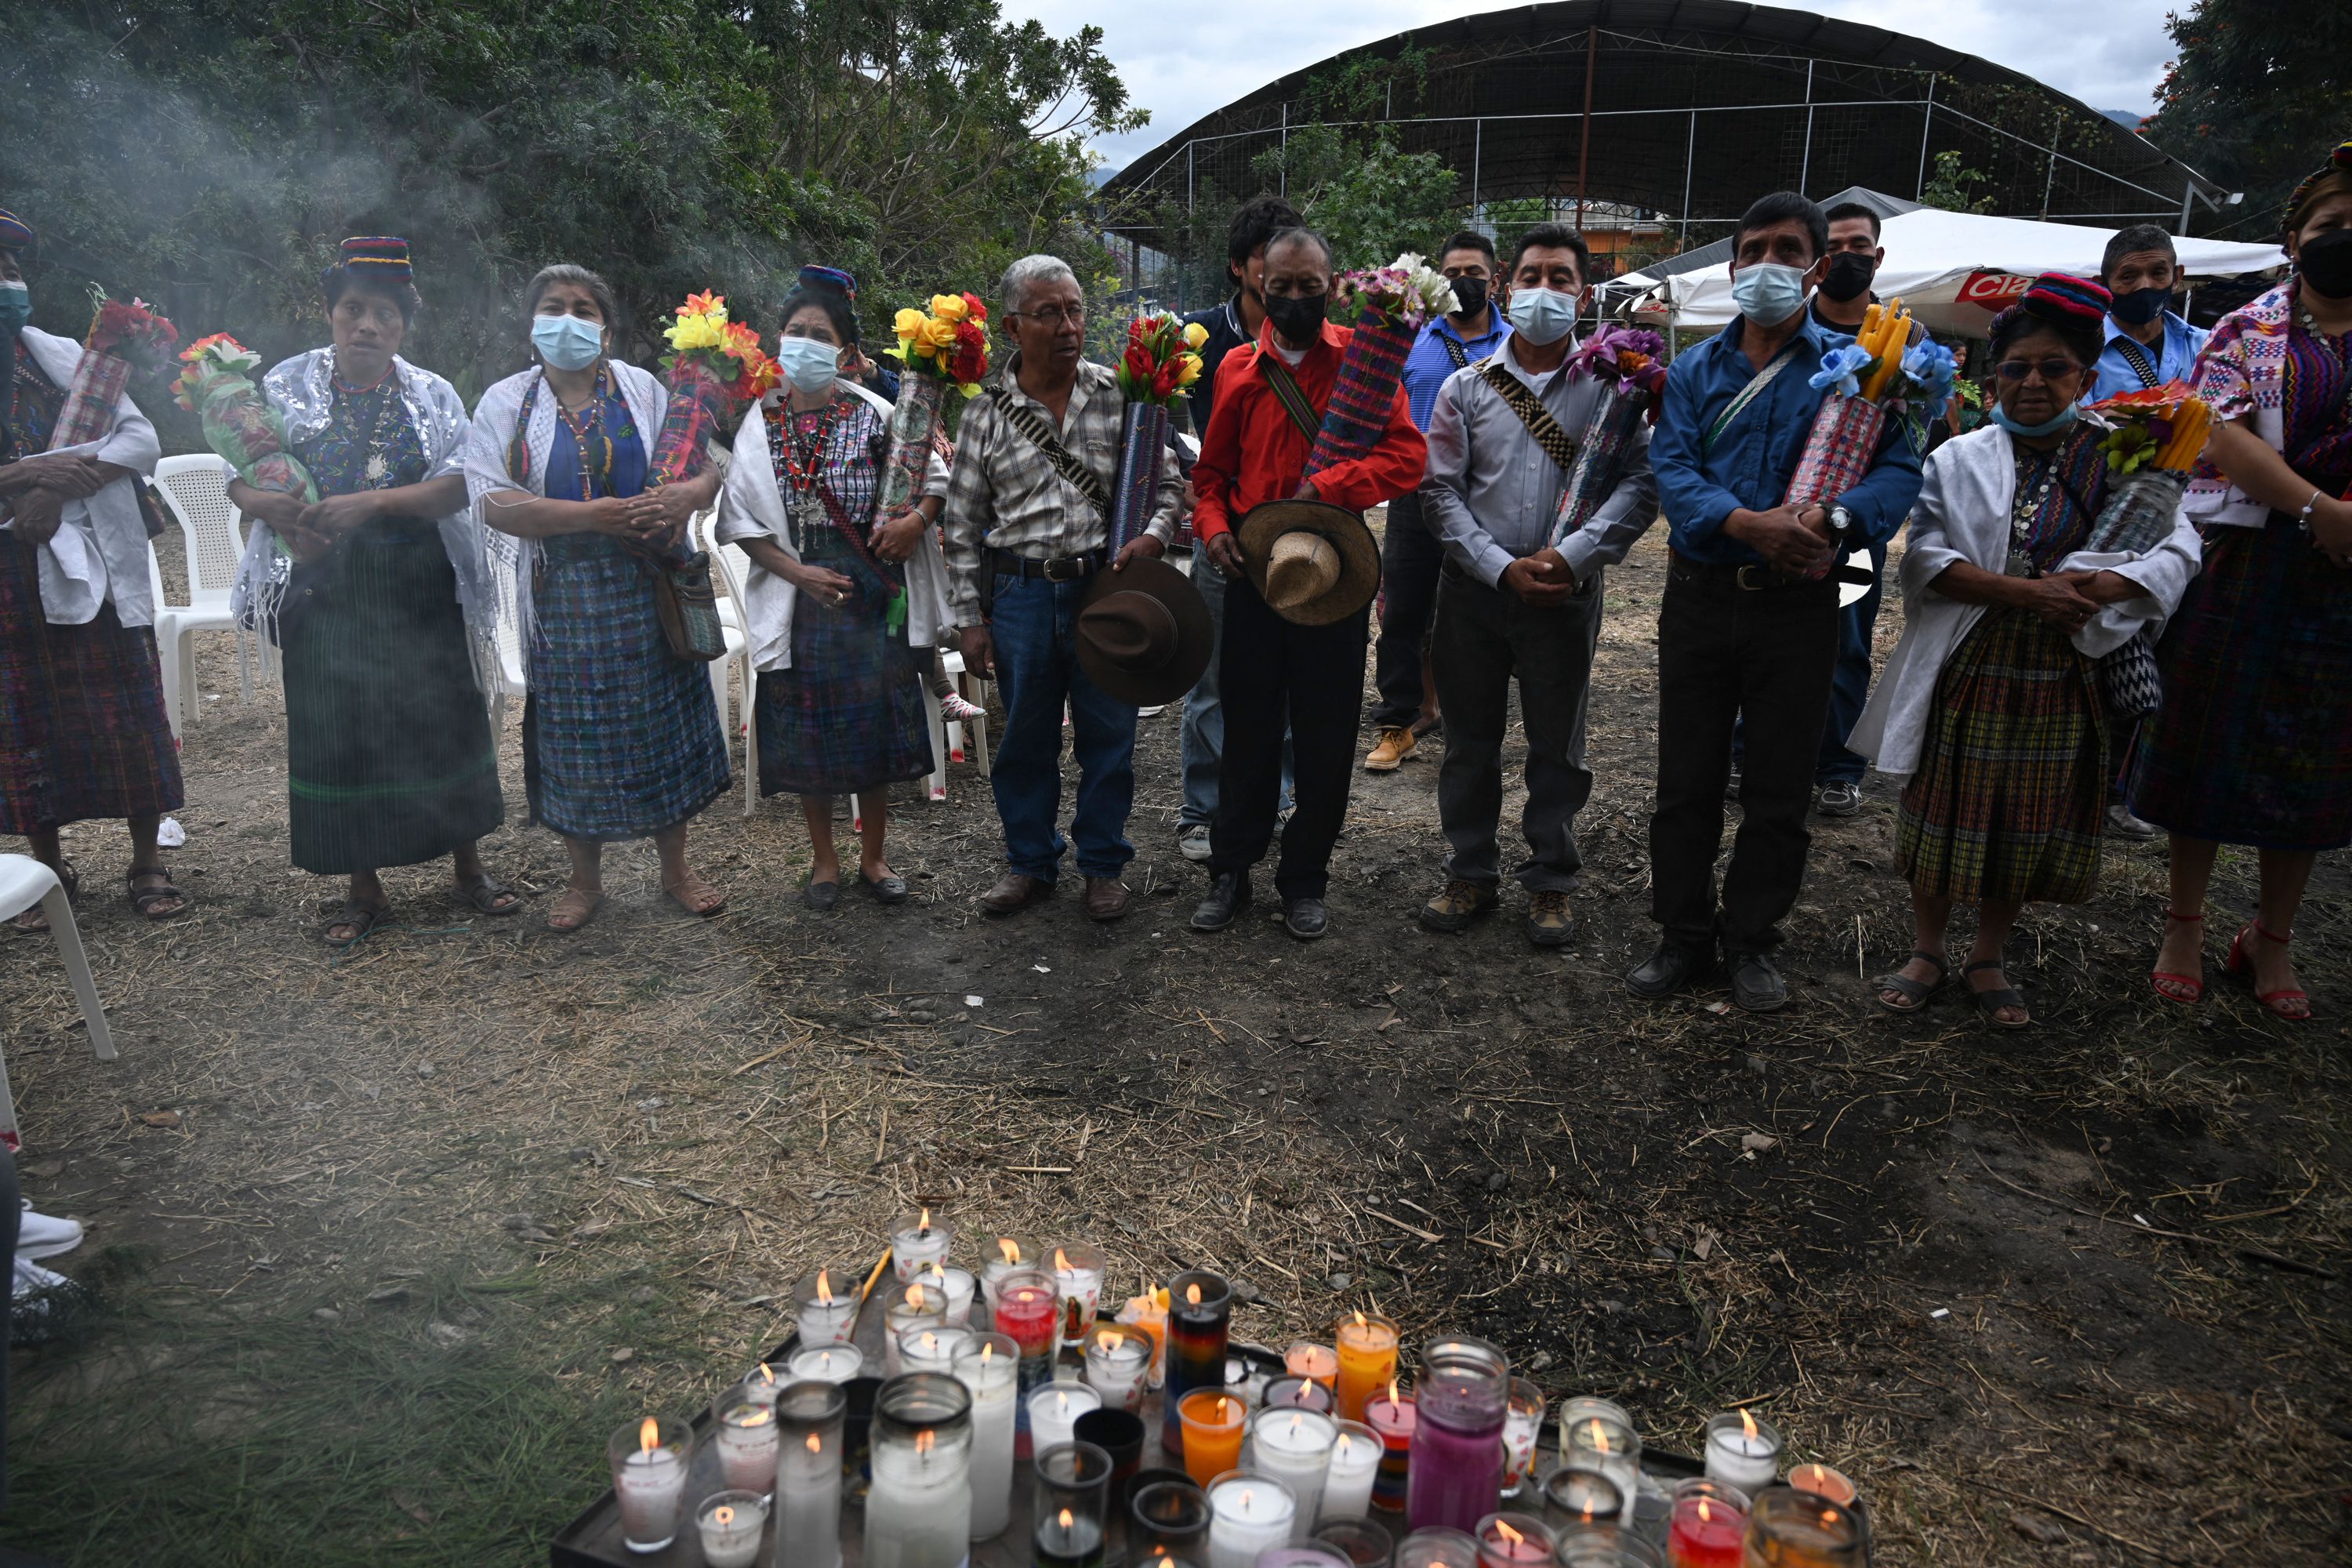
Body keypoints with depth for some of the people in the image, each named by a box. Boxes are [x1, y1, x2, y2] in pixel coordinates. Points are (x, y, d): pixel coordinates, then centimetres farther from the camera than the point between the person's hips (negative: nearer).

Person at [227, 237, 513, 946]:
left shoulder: (433, 396, 3)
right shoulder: (287, 385, 4)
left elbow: (459, 484, -10)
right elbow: (242, 478, 0)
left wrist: (370, 502, -23)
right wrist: (279, 514, -23)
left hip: (420, 593, 0)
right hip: (325, 592, 0)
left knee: (444, 718, 5)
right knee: (338, 730, 5)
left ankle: (468, 866, 22)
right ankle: (363, 888, 18)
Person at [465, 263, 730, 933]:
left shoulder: (644, 391, 6)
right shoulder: (506, 403, 2)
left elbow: (708, 466, 5)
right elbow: (492, 501, -11)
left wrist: (688, 495, -20)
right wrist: (594, 515, -22)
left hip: (648, 590, 1)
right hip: (565, 597, -1)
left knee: (663, 723, 7)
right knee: (576, 733, 6)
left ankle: (676, 867, 23)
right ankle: (585, 879, 23)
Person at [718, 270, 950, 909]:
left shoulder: (873, 416, -1)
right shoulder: (758, 423, 0)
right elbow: (740, 521, -1)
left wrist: (916, 519, -15)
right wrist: (797, 572, -13)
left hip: (874, 597, 0)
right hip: (797, 602, 0)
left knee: (878, 728, 7)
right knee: (808, 734, 8)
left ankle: (873, 856, 25)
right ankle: (824, 860, 25)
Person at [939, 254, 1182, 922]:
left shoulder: (1117, 395, 1)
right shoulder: (987, 412, 1)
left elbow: (1167, 480, 9)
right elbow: (963, 523, 4)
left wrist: (1153, 533, -13)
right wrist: (970, 617, 1)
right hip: (1020, 593, 0)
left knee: (1108, 734, 8)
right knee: (1026, 736, 11)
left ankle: (1103, 864, 25)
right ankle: (1031, 861, 29)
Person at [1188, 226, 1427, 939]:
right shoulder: (1238, 368, 7)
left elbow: (1406, 456, -9)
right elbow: (1213, 470, 14)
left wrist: (1324, 488, -20)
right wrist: (1214, 528, -5)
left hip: (1335, 571, -2)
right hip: (1252, 570, 2)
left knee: (1326, 735, 6)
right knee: (1248, 728, 9)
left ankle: (1305, 880, 21)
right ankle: (1231, 873, 22)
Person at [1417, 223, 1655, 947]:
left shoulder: (1610, 386, 1)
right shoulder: (1466, 387, 5)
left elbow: (1641, 481, -6)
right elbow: (1441, 489, 0)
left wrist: (1572, 554, -19)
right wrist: (1501, 567, -11)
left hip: (1566, 594, -1)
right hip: (1475, 589, 2)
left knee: (1557, 745, 8)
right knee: (1470, 740, 10)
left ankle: (1550, 883, 23)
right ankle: (1471, 874, 25)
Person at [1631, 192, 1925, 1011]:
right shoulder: (1693, 370, 7)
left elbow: (1899, 469, -8)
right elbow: (1672, 471, -7)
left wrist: (1833, 519, -28)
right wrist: (1748, 523, -25)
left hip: (1797, 605, -1)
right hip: (1699, 597, 1)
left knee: (1779, 790, 8)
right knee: (1685, 781, 8)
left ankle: (1751, 940, 24)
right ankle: (1684, 933, 23)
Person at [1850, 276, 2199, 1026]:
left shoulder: (2120, 463, 3)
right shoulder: (1959, 459, 1)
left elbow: (2176, 554, -3)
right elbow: (1924, 555, -11)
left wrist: (2091, 588, -23)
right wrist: (2023, 592, -23)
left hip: (2060, 682, 1)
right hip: (1965, 673, -1)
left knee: (2031, 824, 10)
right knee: (1947, 813, 7)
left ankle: (1987, 958, 28)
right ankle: (1926, 949, 26)